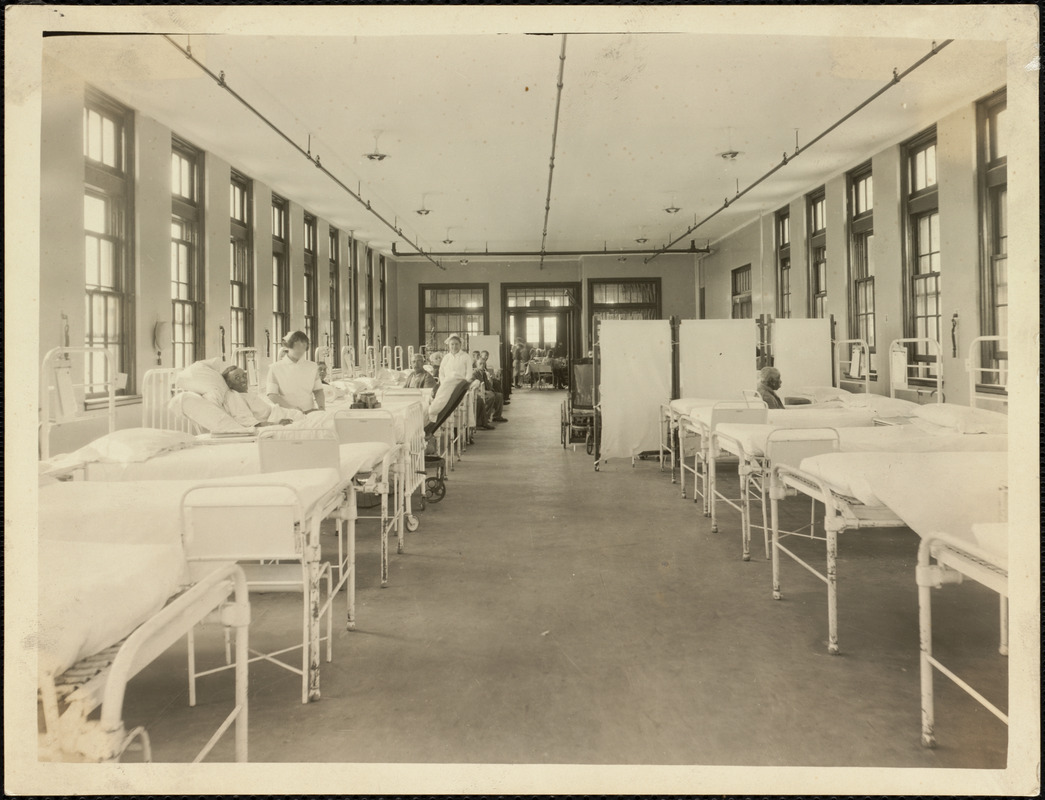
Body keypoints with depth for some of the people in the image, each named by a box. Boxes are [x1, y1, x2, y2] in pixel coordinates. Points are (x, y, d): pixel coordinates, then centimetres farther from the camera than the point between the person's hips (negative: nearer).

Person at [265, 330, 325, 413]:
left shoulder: (313, 367, 15)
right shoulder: (275, 368, 4)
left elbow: (318, 390, 13)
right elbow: (272, 396, -3)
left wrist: (321, 407, -8)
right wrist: (292, 408, -18)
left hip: (310, 413, 3)